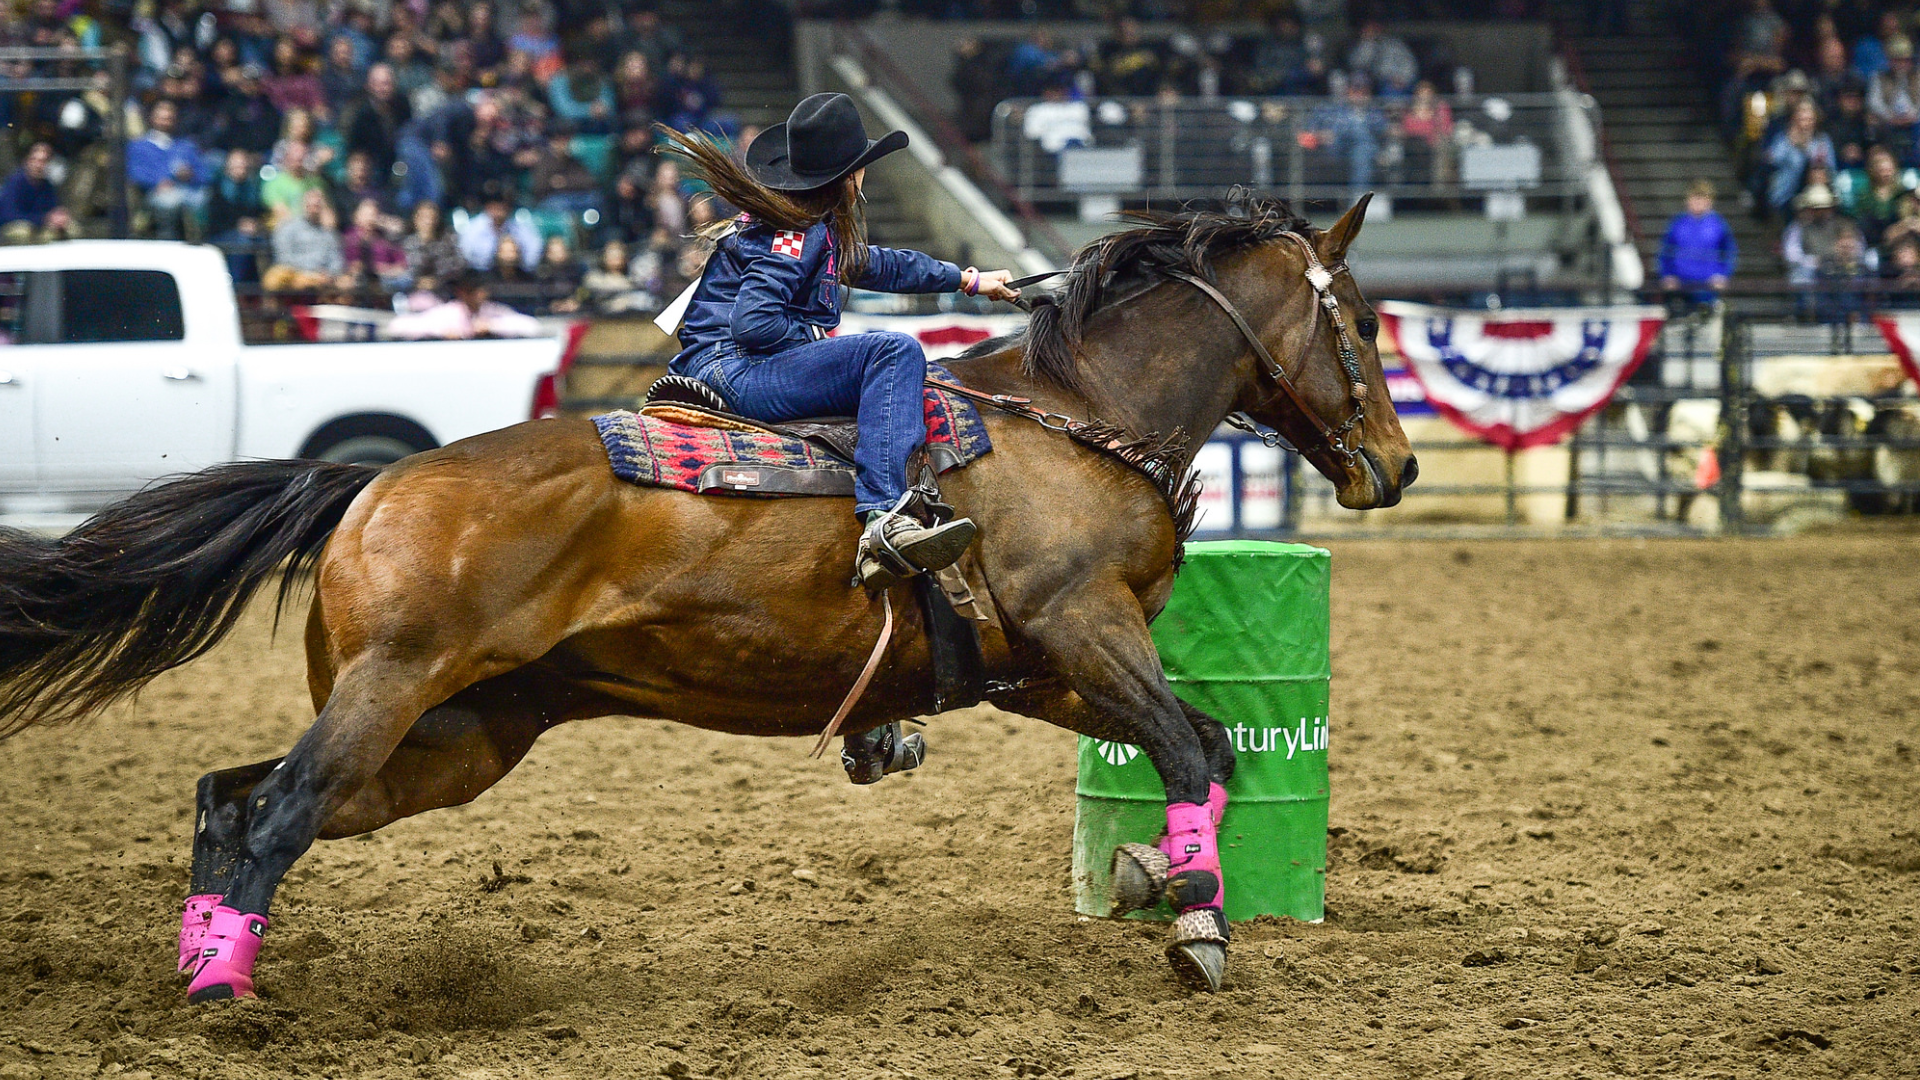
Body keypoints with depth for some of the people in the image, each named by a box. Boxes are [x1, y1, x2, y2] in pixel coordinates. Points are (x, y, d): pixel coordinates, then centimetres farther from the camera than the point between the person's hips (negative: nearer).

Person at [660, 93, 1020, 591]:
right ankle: (884, 522, -41)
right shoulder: (796, 234, -12)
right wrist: (820, 337, -9)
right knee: (896, 351, -25)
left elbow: (876, 265, 36)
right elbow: (752, 323, -23)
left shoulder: (818, 229, 19)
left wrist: (969, 279, 43)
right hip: (732, 370, -11)